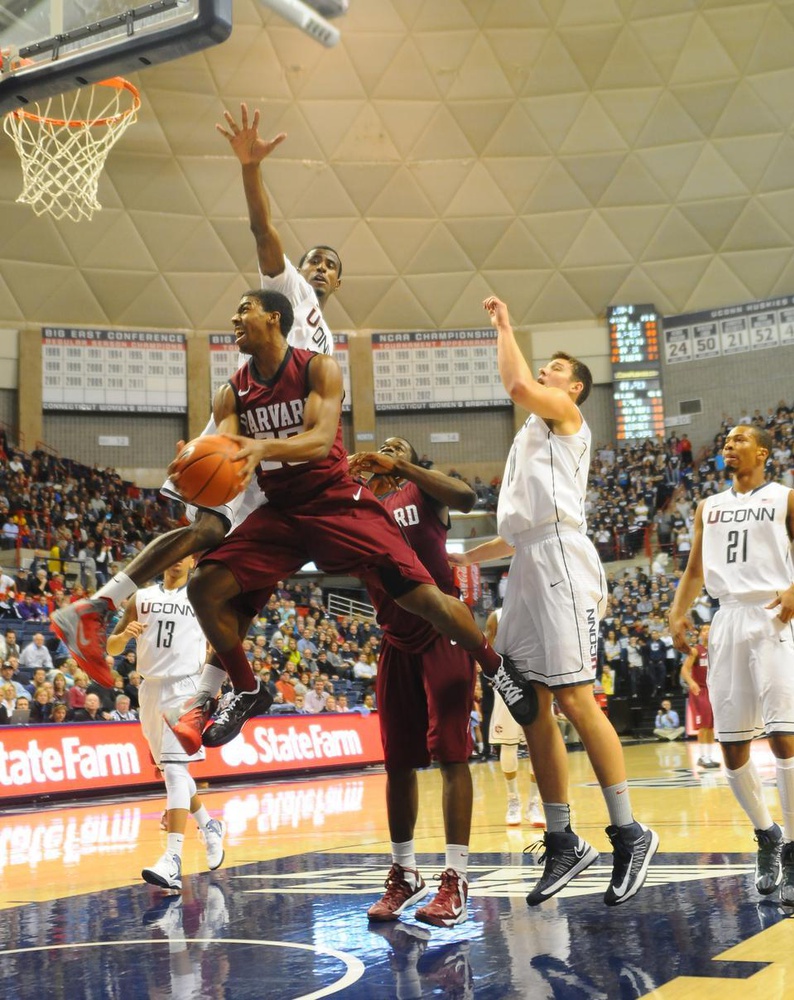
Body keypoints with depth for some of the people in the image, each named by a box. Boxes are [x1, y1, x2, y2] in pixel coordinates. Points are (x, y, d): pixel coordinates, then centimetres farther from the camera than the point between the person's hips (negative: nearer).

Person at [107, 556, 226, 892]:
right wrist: (124, 635, -13)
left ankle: (173, 861, -24)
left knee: (175, 770, -18)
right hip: (151, 688, 5)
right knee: (171, 771, 16)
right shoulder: (142, 598, 10)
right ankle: (209, 826, 39)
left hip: (185, 689, -5)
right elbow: (111, 648, 9)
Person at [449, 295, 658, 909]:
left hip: (561, 564, -9)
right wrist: (469, 557, 32)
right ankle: (563, 844, 10)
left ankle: (630, 834, -3)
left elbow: (518, 385, -17)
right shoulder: (532, 434, 29)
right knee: (531, 709, 4)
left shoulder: (566, 416, 5)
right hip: (527, 568, 9)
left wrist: (504, 327, -2)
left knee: (574, 699, -12)